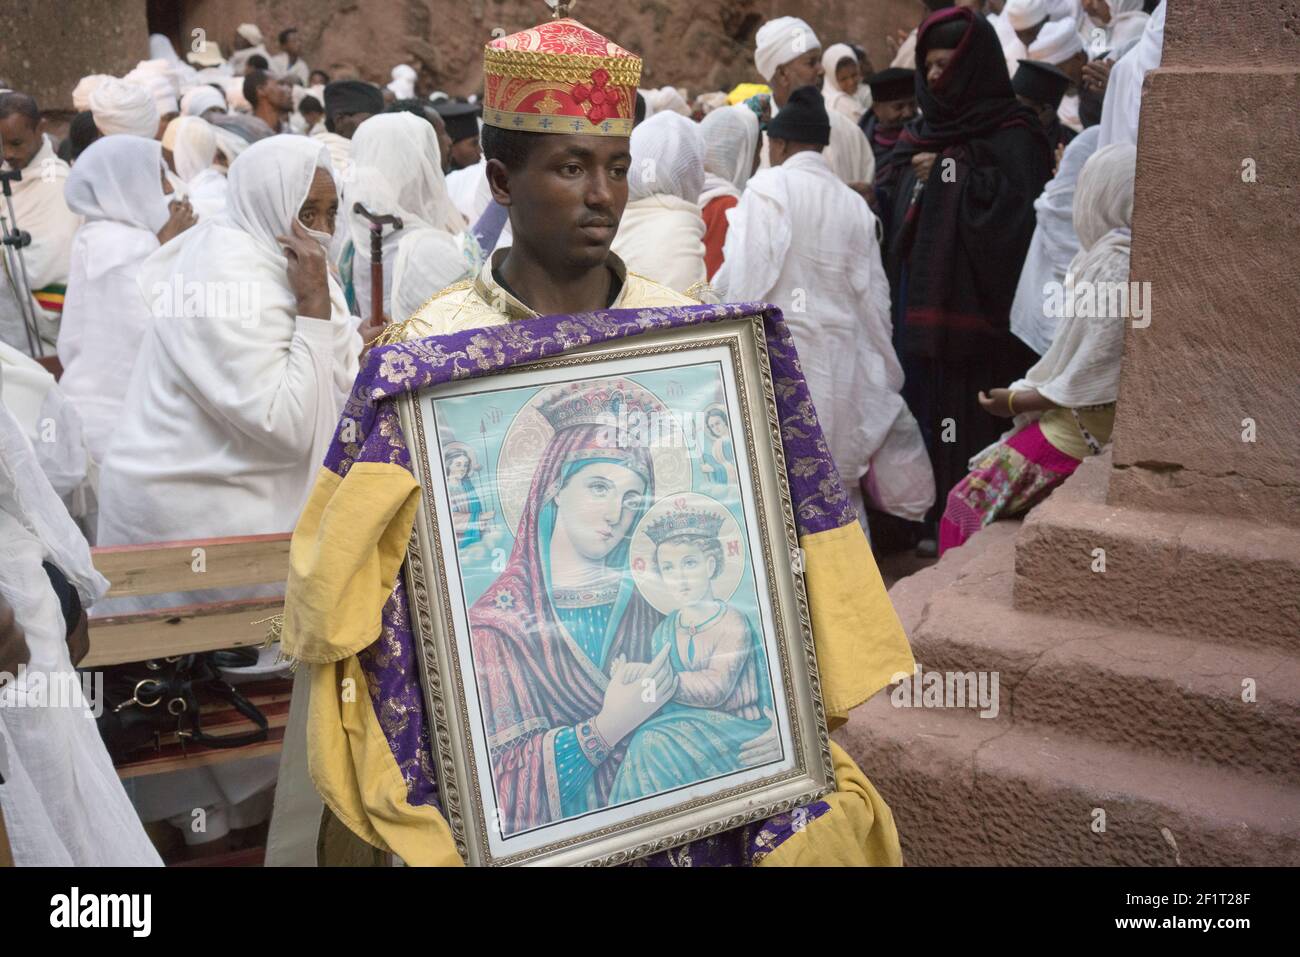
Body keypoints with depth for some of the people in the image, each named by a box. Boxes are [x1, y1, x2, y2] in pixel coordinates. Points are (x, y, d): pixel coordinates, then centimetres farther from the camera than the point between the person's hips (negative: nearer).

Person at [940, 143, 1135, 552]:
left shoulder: (1114, 265, -19)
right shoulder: (1117, 253, 10)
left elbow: (1087, 382, -19)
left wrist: (1016, 402, -9)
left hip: (1085, 428, -9)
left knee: (974, 498, -7)